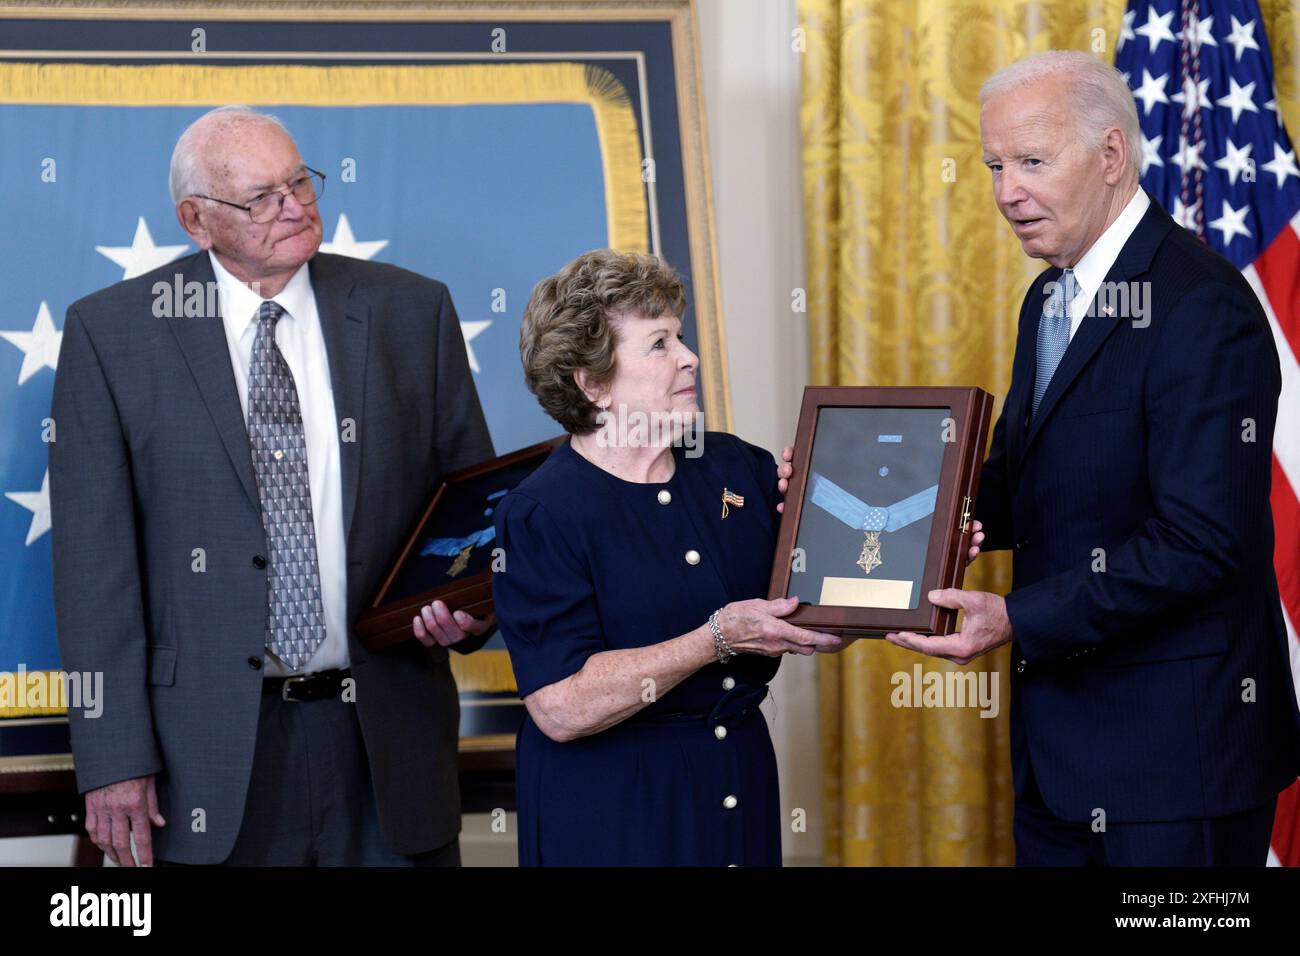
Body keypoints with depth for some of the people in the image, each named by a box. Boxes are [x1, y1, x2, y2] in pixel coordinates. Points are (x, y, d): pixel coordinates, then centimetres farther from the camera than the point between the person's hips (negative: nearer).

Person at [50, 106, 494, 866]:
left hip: (386, 742, 2)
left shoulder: (412, 311, 6)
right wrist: (114, 761, -8)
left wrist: (469, 608, -9)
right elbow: (96, 556, -3)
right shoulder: (111, 332, 0)